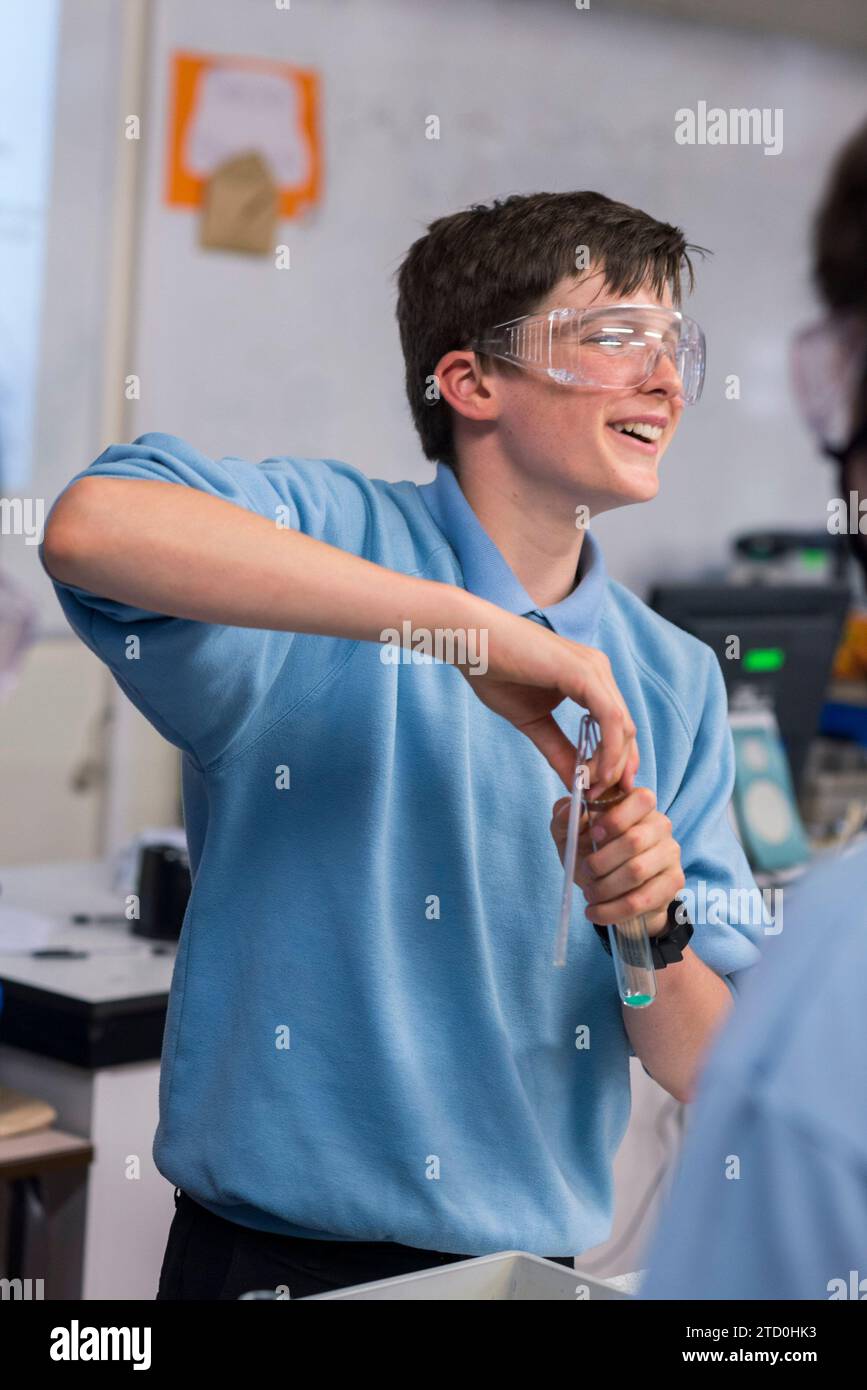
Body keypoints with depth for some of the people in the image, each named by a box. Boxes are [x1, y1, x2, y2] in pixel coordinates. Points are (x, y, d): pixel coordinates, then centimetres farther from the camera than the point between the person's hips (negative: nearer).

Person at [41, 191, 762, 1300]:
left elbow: (716, 1071, 5)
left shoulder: (674, 683, 5)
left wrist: (649, 930, -17)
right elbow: (92, 525, -31)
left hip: (536, 1255, 5)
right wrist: (467, 625, -28)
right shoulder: (328, 528, -8)